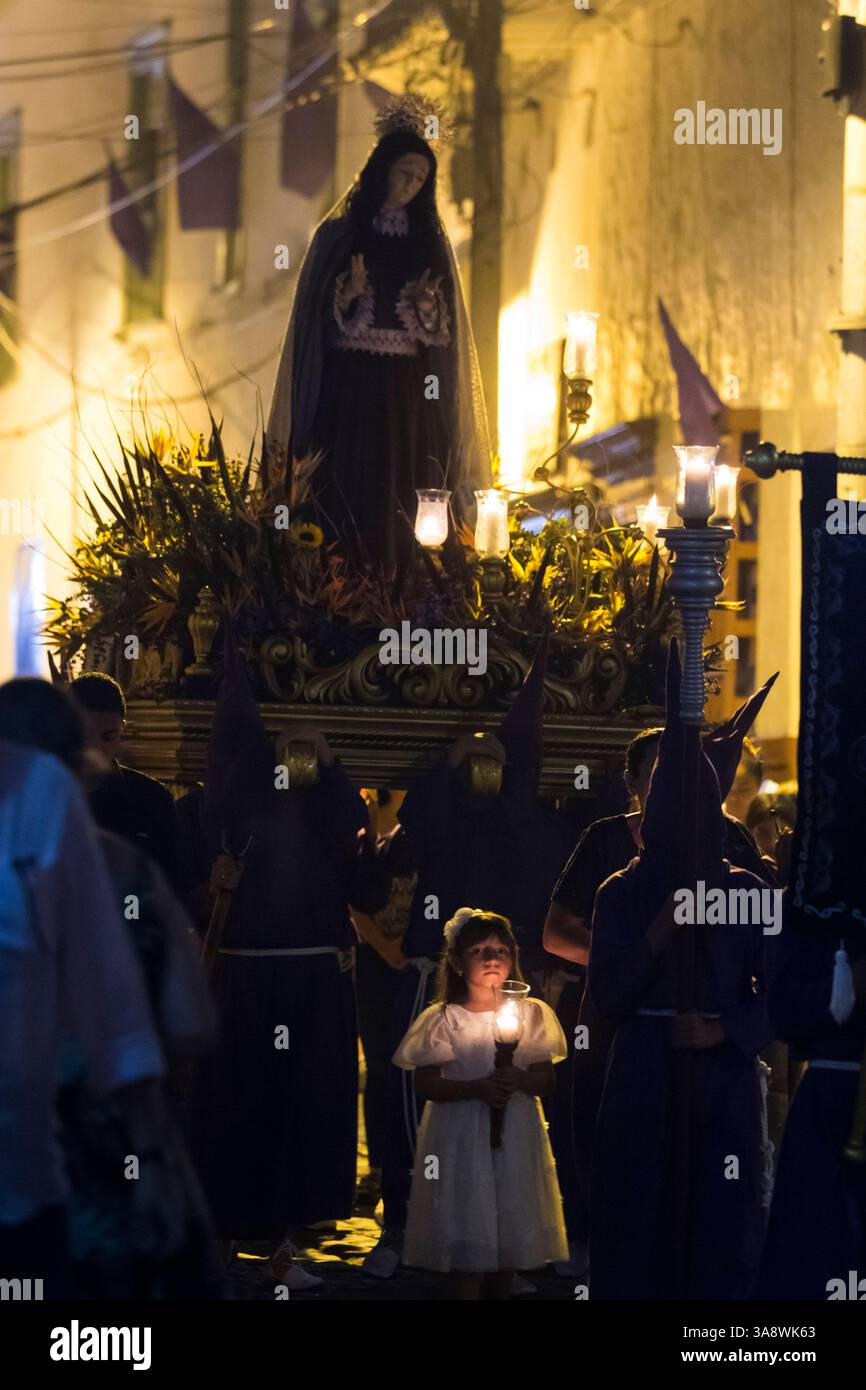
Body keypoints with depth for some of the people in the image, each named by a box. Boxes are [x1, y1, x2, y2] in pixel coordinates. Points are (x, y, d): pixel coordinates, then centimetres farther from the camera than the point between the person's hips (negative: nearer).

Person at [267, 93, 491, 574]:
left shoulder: (430, 241, 10)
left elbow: (446, 322, 10)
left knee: (402, 494, -1)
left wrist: (427, 308, -11)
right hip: (348, 384, -2)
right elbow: (316, 312, 3)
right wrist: (347, 294, -16)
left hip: (408, 389, 2)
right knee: (345, 493, -5)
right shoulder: (339, 235, 4)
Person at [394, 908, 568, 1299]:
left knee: (509, 1226, 7)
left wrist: (518, 1080, -18)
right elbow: (425, 1085, -9)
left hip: (515, 1133, 3)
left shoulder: (530, 1013, 3)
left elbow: (546, 1080, 4)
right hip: (461, 1133, -3)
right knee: (467, 1227, -3)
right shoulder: (442, 1019, -5)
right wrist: (477, 1088, -22)